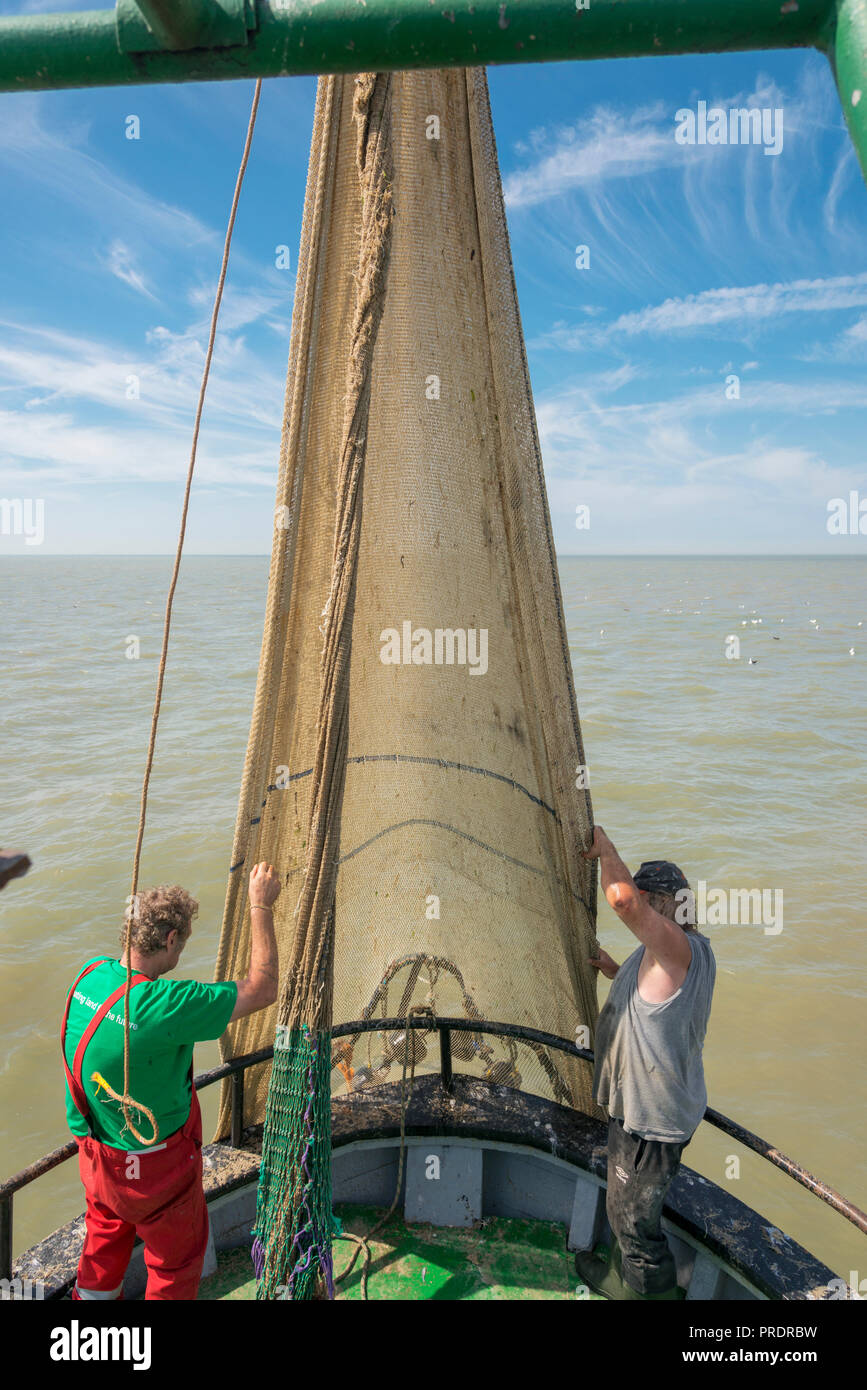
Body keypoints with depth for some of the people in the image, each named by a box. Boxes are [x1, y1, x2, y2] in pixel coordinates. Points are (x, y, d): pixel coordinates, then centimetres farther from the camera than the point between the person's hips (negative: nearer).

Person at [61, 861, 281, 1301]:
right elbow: (262, 989, -30)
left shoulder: (92, 973, -15)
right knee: (175, 1261, 19)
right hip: (152, 1162, -7)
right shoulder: (163, 1006, -37)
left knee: (106, 1239, 32)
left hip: (95, 1152, 7)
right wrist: (261, 906, -24)